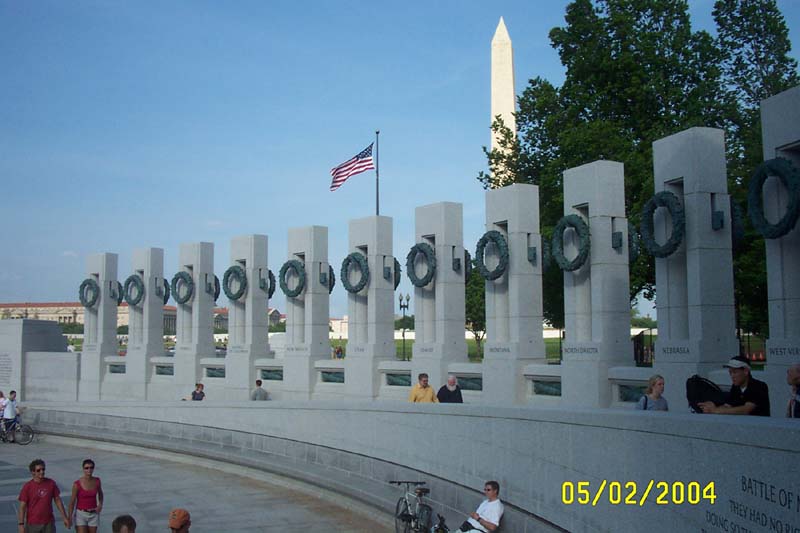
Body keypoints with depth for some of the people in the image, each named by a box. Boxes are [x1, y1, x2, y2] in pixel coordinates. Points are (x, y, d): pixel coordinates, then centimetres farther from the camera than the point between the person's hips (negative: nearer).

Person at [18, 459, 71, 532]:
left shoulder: (51, 483, 0)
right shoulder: (27, 487, -7)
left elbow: (58, 500, 6)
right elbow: (22, 507, -7)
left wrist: (65, 517, 4)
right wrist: (21, 524, -13)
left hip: (49, 523, 2)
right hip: (32, 524, -2)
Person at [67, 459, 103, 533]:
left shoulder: (97, 481, -5)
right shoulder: (77, 484, -15)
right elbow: (72, 502, -8)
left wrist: (100, 504, -3)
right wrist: (69, 518, -7)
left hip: (94, 514, 3)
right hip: (81, 514, -3)